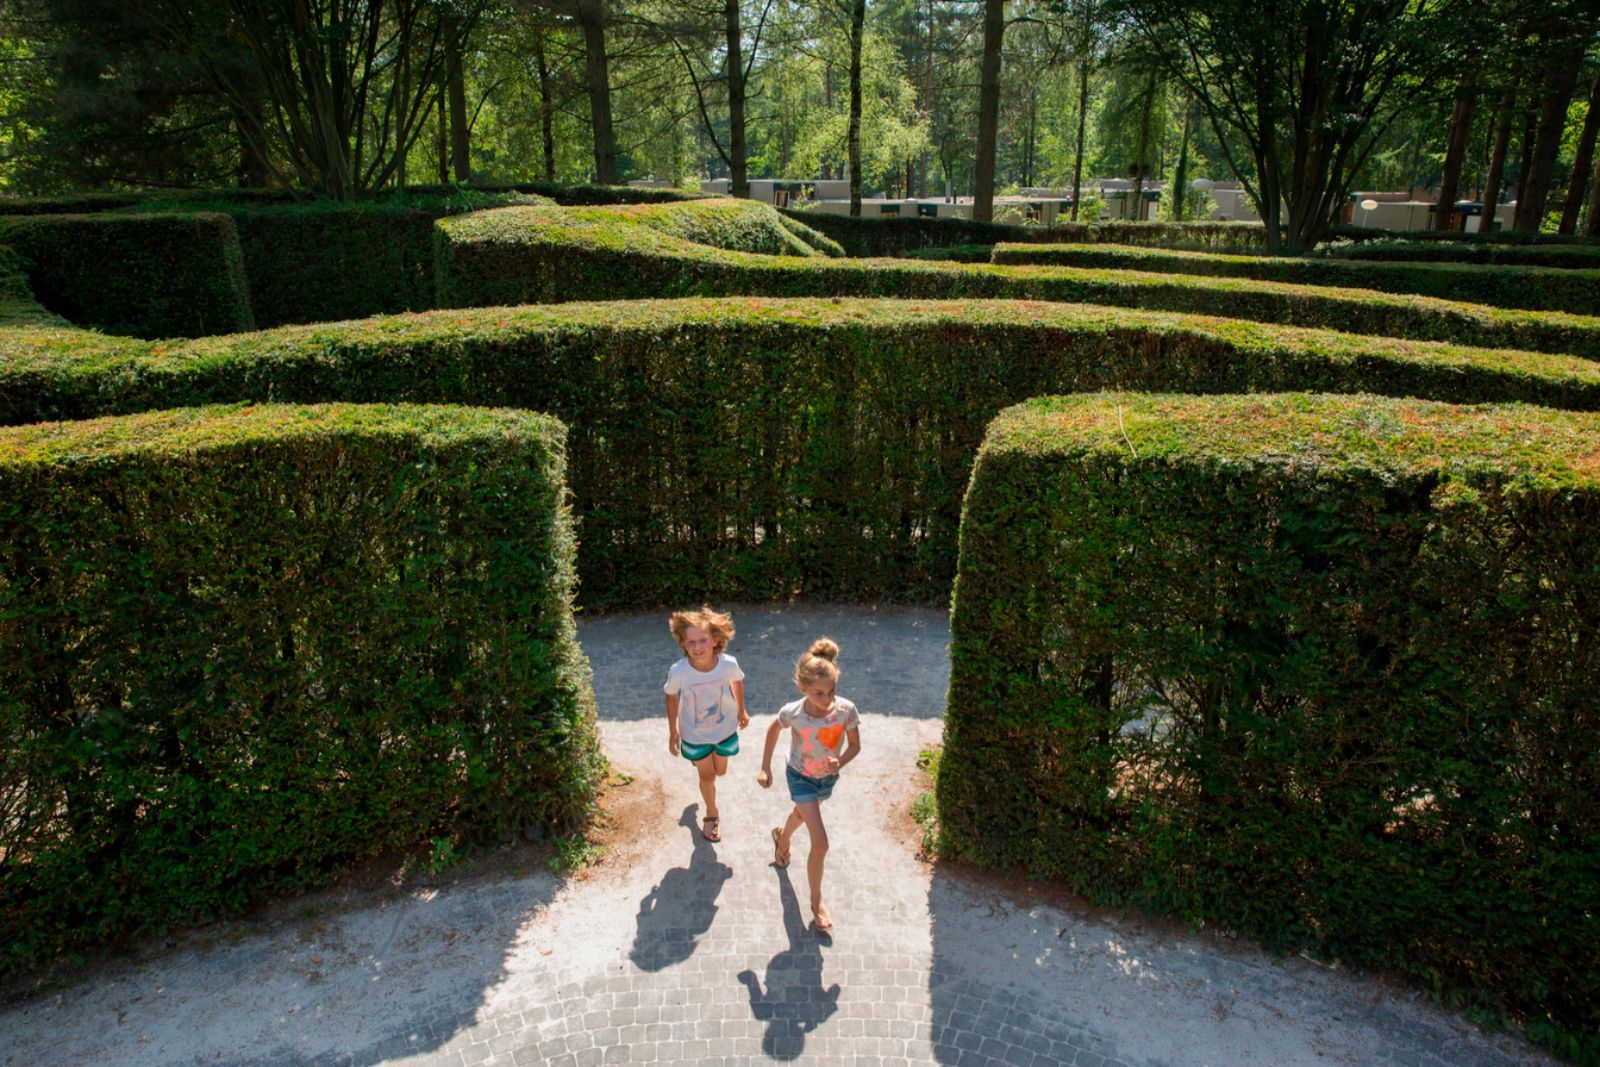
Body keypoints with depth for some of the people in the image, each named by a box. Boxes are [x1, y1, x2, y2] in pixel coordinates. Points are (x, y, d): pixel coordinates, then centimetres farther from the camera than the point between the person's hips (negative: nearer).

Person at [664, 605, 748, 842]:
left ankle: (699, 759, 61)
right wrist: (673, 733, -2)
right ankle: (711, 813, 48)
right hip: (694, 734, -2)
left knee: (720, 772, 25)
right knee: (707, 777, 16)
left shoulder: (729, 664, -30)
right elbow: (672, 698, -11)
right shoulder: (678, 672, -33)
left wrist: (741, 711, 10)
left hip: (725, 729, 2)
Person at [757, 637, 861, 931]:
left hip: (828, 777, 3)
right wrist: (765, 768, -3)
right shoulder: (792, 713, -31)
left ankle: (781, 836, 67)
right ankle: (816, 900, 17)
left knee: (803, 813, 33)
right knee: (820, 844, -7)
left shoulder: (846, 709, -29)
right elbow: (773, 730, -8)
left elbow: (855, 745, -12)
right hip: (801, 777, -3)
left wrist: (839, 762, -32)